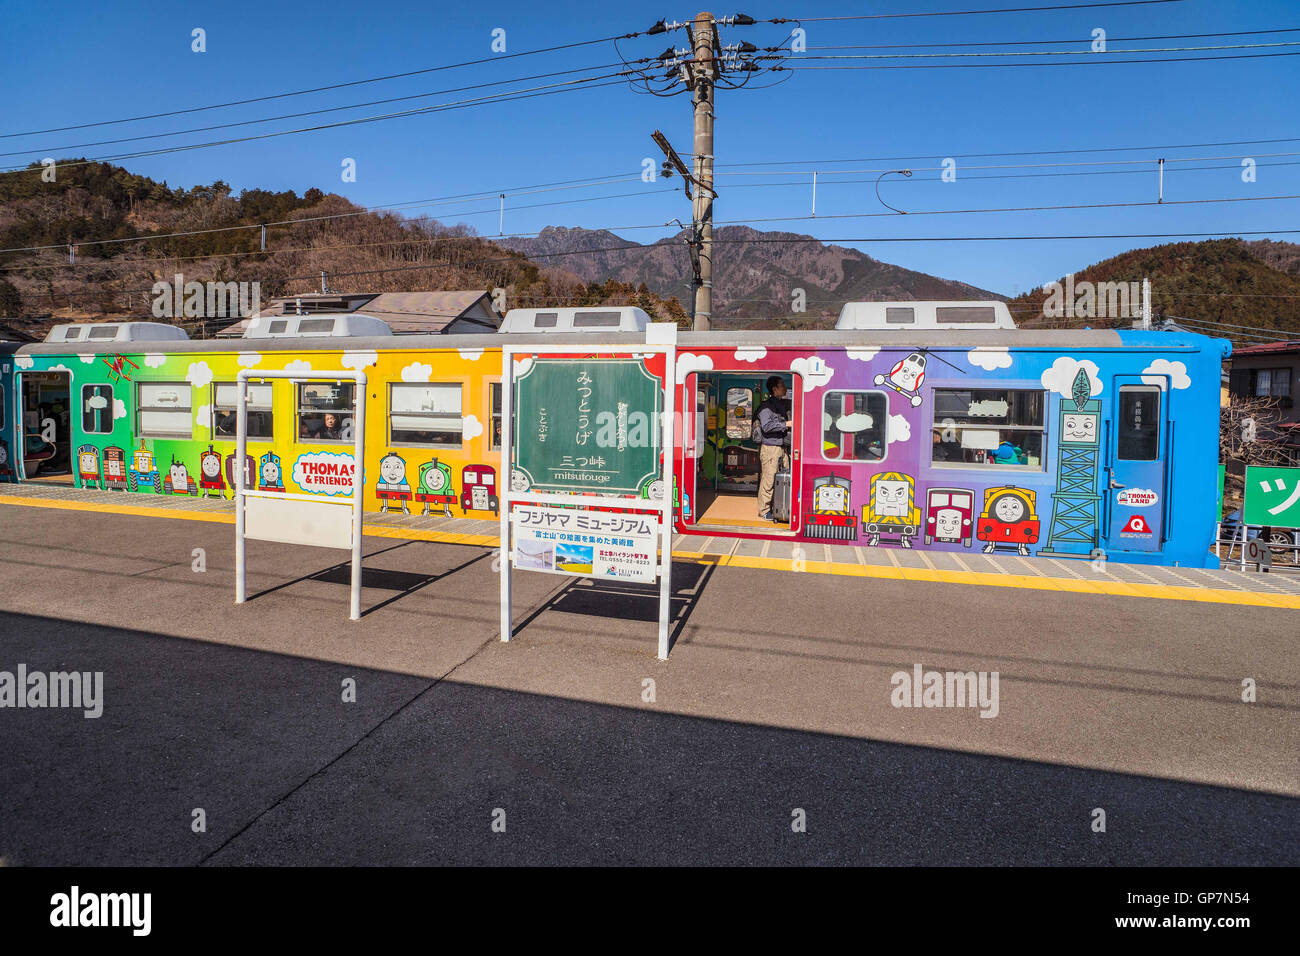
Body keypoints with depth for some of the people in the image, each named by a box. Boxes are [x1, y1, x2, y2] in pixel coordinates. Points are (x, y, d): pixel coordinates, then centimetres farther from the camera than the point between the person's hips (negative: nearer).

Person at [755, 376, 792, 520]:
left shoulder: (783, 405, 18)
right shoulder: (766, 407, -9)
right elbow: (767, 426, -19)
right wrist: (786, 424, -17)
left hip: (782, 447, 8)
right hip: (770, 448, -8)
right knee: (769, 480, -5)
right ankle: (764, 511, 5)